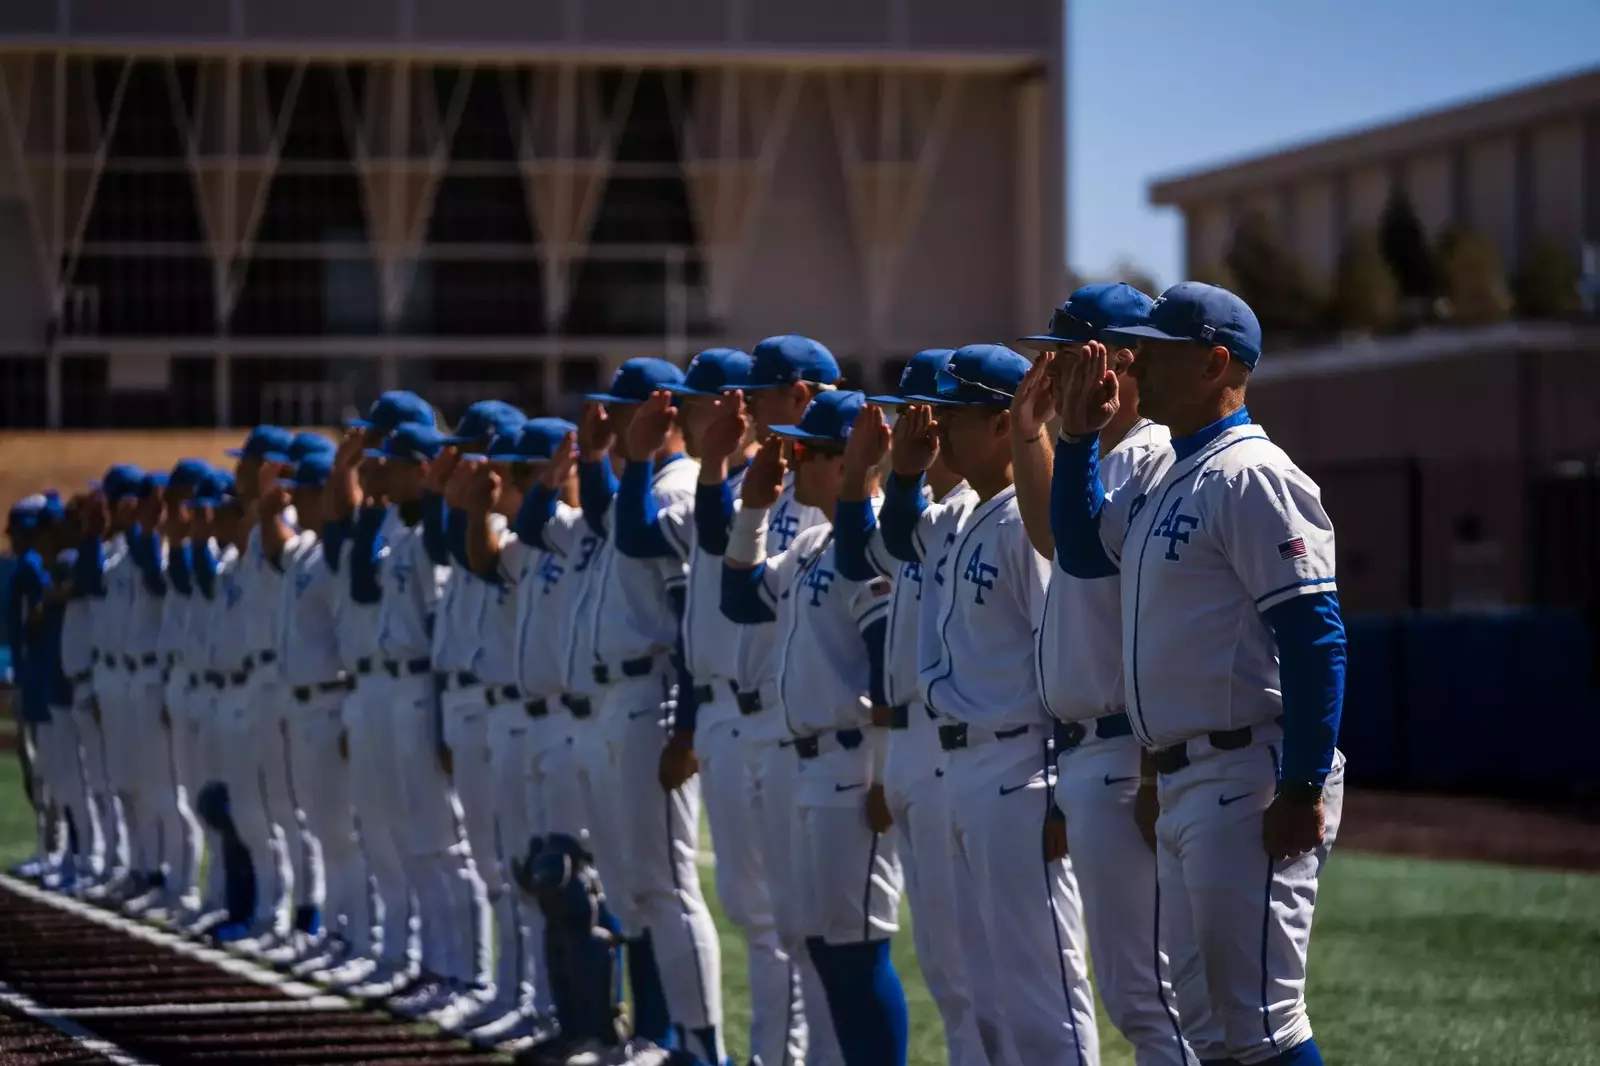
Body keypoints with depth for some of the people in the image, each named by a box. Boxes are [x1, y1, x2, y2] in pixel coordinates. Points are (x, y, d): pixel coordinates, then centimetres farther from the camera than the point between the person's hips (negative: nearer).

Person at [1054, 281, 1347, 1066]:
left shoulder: (1250, 476, -14)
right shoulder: (1159, 476, 16)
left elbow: (1315, 639, -18)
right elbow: (1081, 550, 28)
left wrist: (1304, 790, -23)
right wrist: (1078, 437, 15)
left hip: (1249, 783, -10)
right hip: (1182, 785, 10)